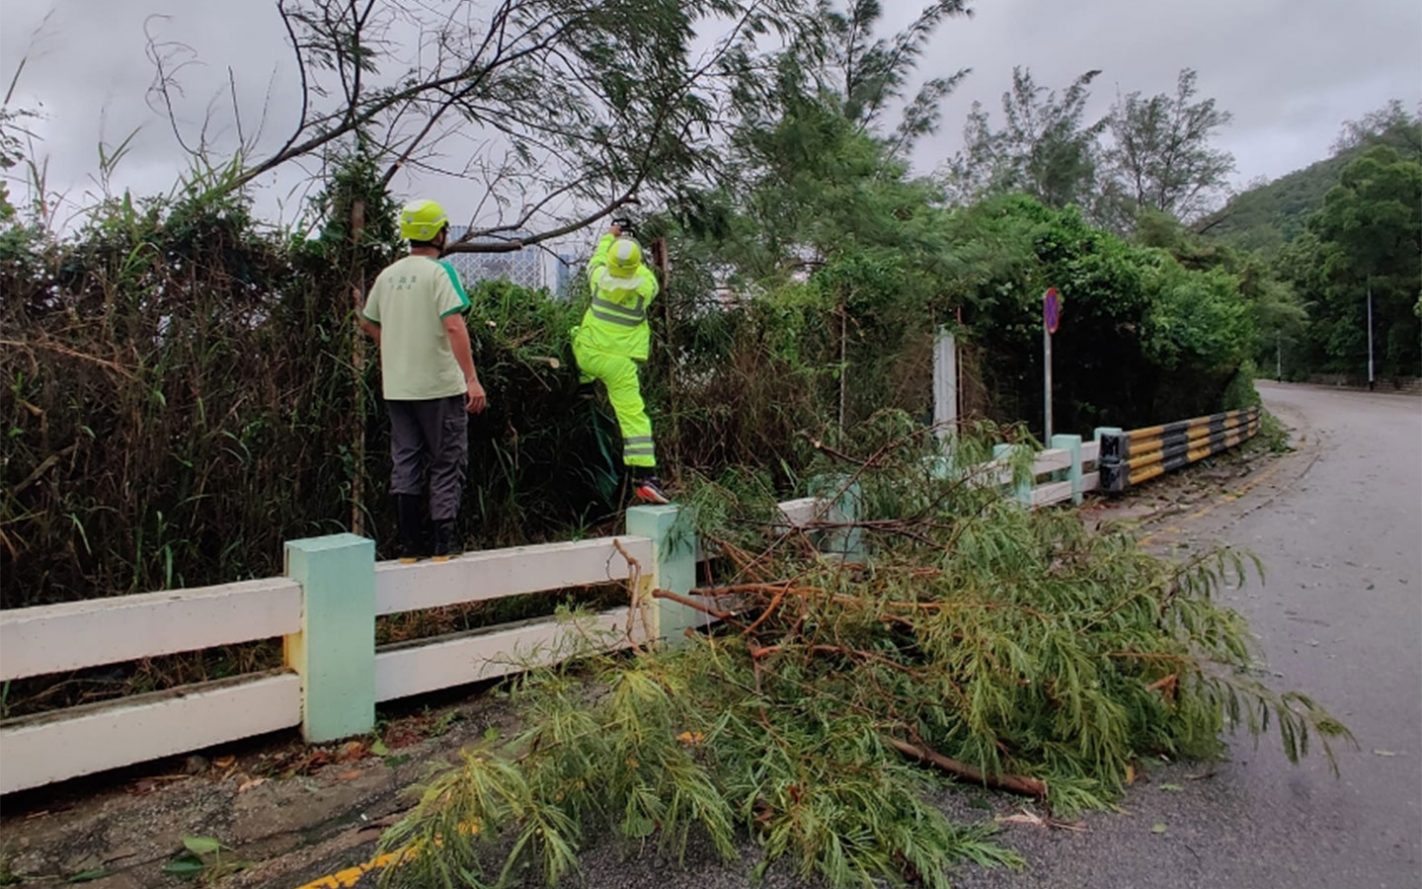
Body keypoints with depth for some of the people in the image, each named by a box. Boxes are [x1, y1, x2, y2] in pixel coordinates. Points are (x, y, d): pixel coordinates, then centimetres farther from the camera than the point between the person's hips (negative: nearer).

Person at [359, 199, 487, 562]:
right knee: (446, 465, 3)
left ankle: (411, 545, 15)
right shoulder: (439, 271, -10)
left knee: (405, 464, 10)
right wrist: (472, 379, -22)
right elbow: (454, 326, -21)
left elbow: (368, 322, 21)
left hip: (397, 386, 6)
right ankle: (441, 545, 3)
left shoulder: (389, 274, 11)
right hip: (439, 385, -6)